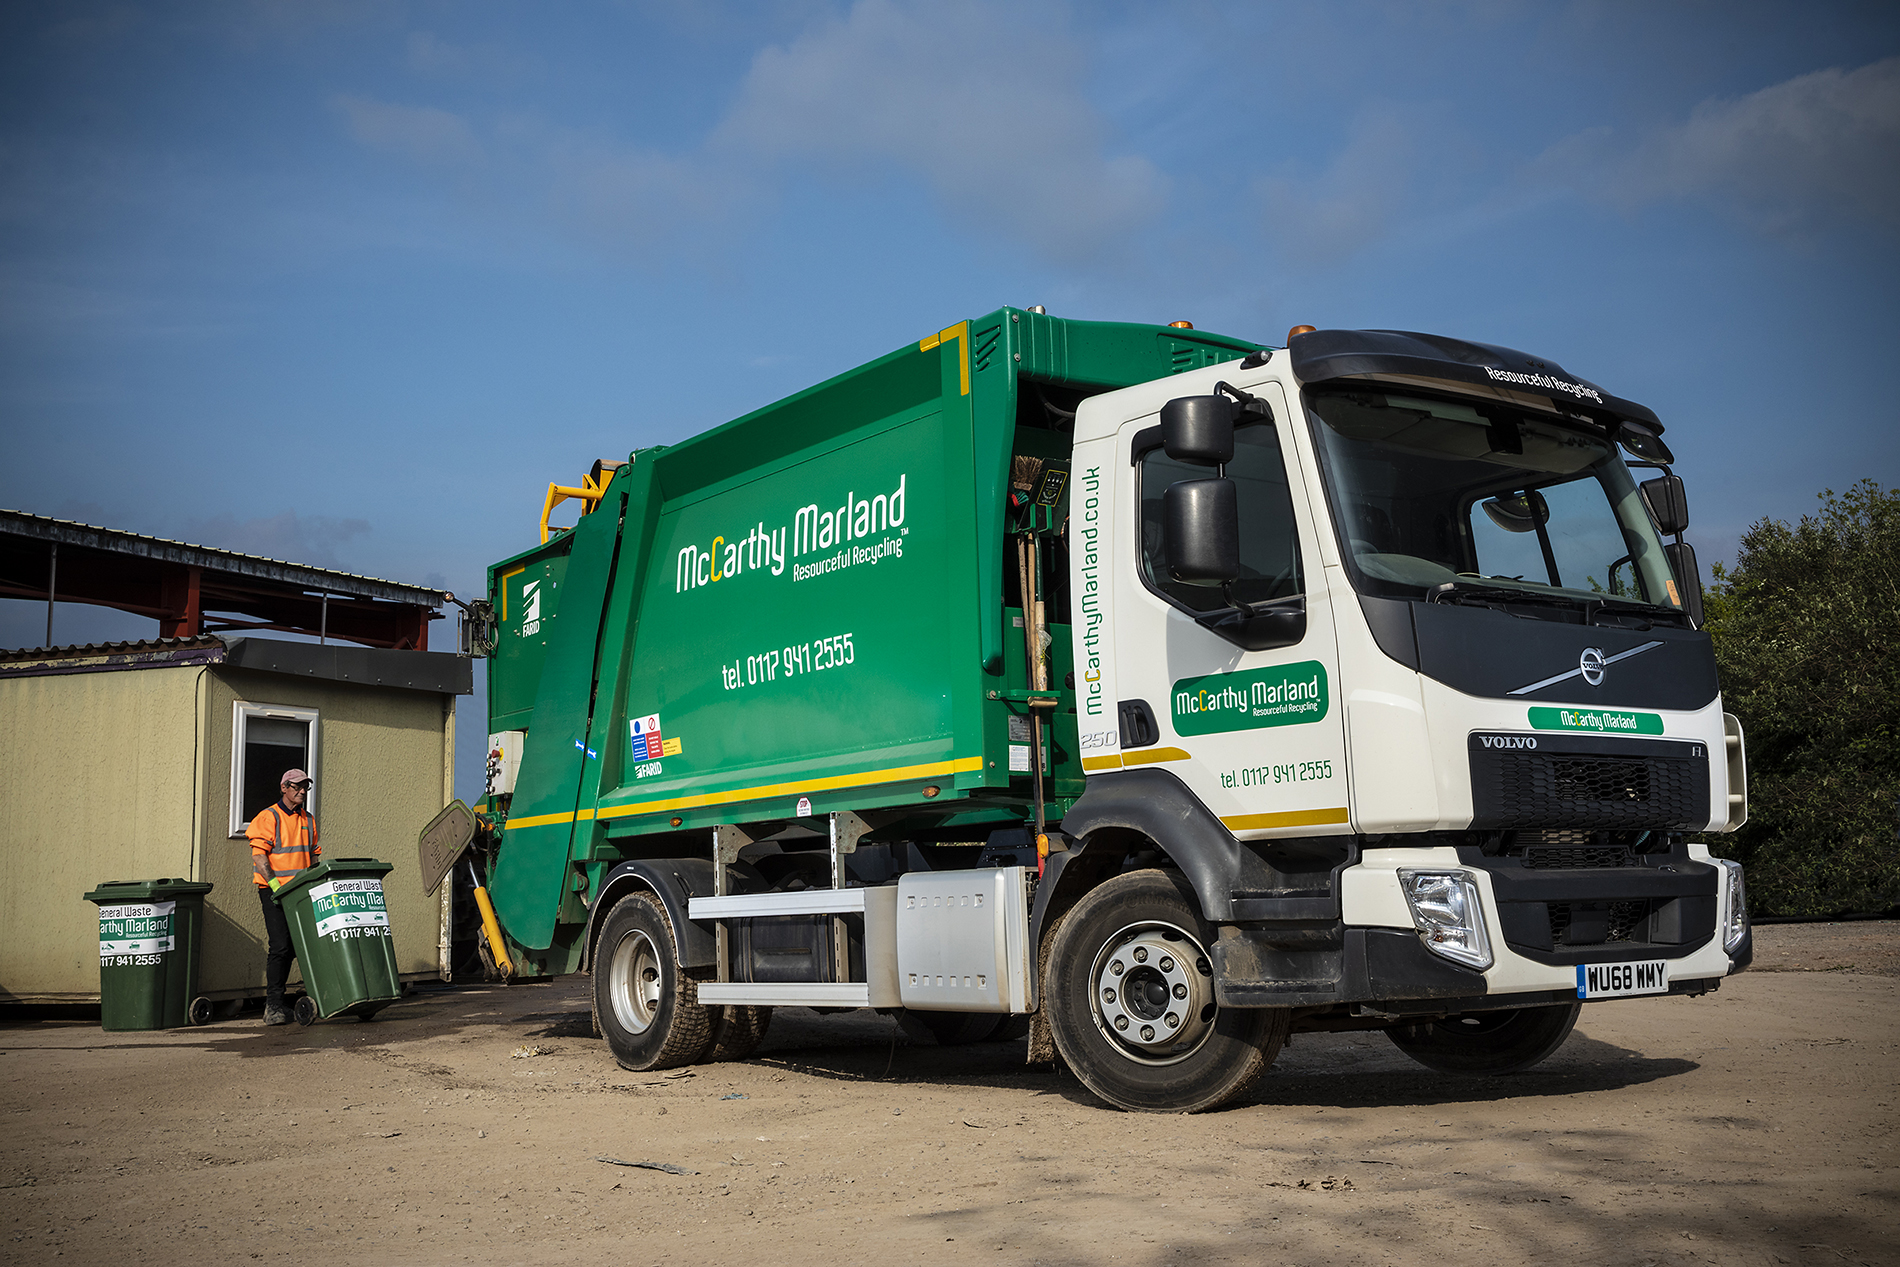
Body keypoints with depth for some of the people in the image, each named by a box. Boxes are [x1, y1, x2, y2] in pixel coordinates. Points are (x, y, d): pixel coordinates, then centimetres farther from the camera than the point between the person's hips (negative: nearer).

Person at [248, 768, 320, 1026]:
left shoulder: (308, 820, 15)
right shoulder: (268, 818, -4)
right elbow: (259, 857, -11)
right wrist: (276, 885, -21)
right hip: (273, 891, -6)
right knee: (281, 946, -12)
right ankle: (273, 1005, -6)